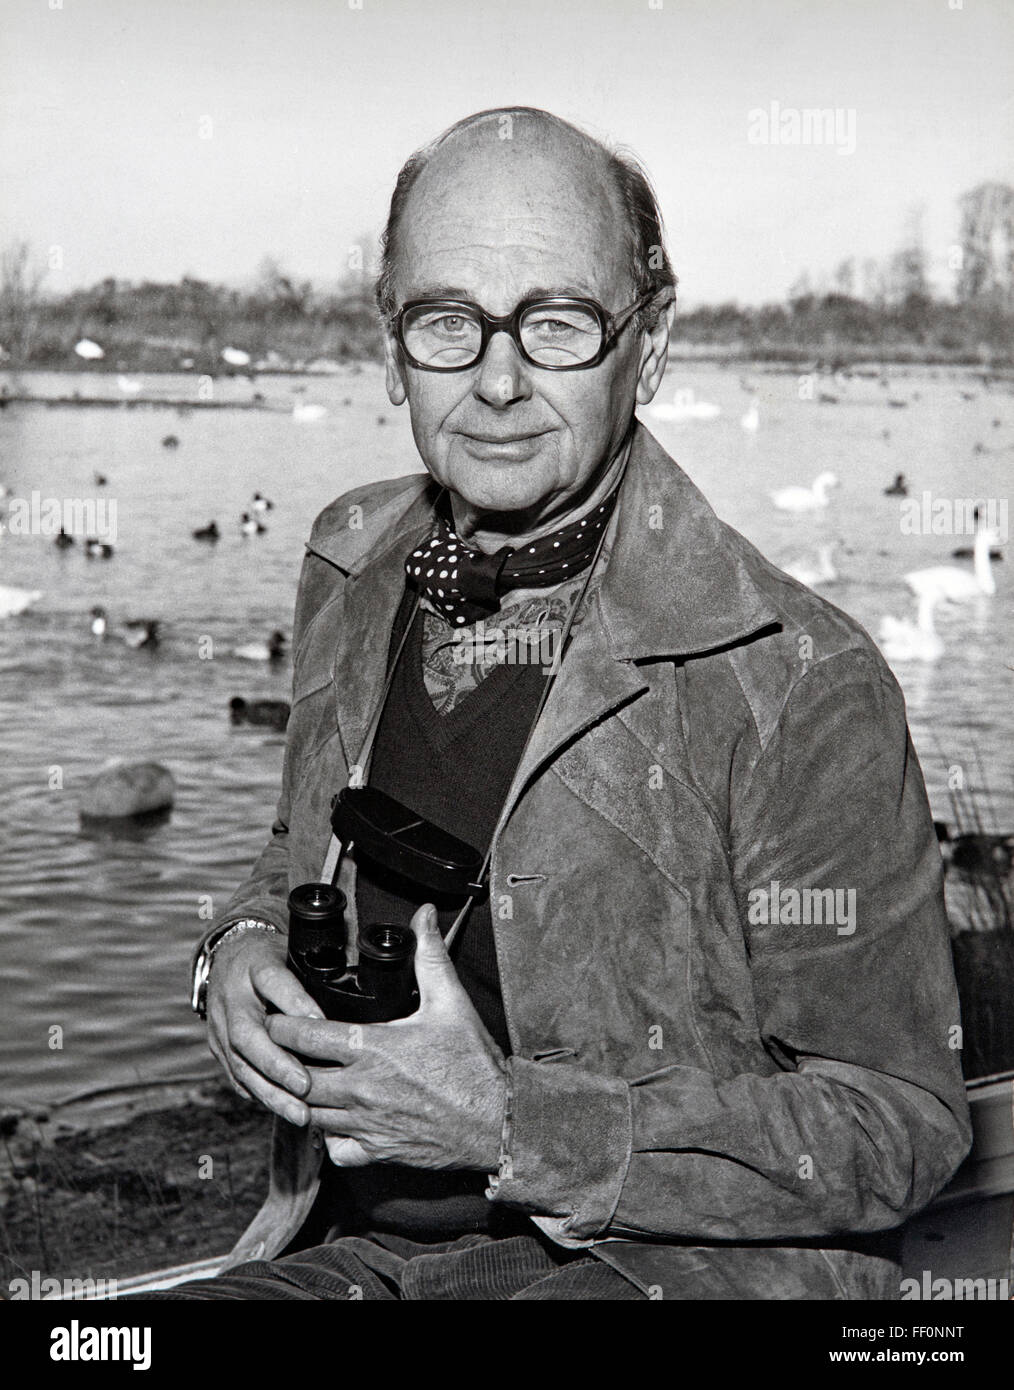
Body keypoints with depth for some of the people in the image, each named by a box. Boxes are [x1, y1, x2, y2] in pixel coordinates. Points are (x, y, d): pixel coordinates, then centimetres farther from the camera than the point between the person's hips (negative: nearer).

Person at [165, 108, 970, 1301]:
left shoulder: (798, 680, -15)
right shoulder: (351, 568, 5)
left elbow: (899, 1125, -12)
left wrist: (511, 1126, -20)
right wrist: (246, 945, -1)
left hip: (696, 1256, -3)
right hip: (361, 1250, 4)